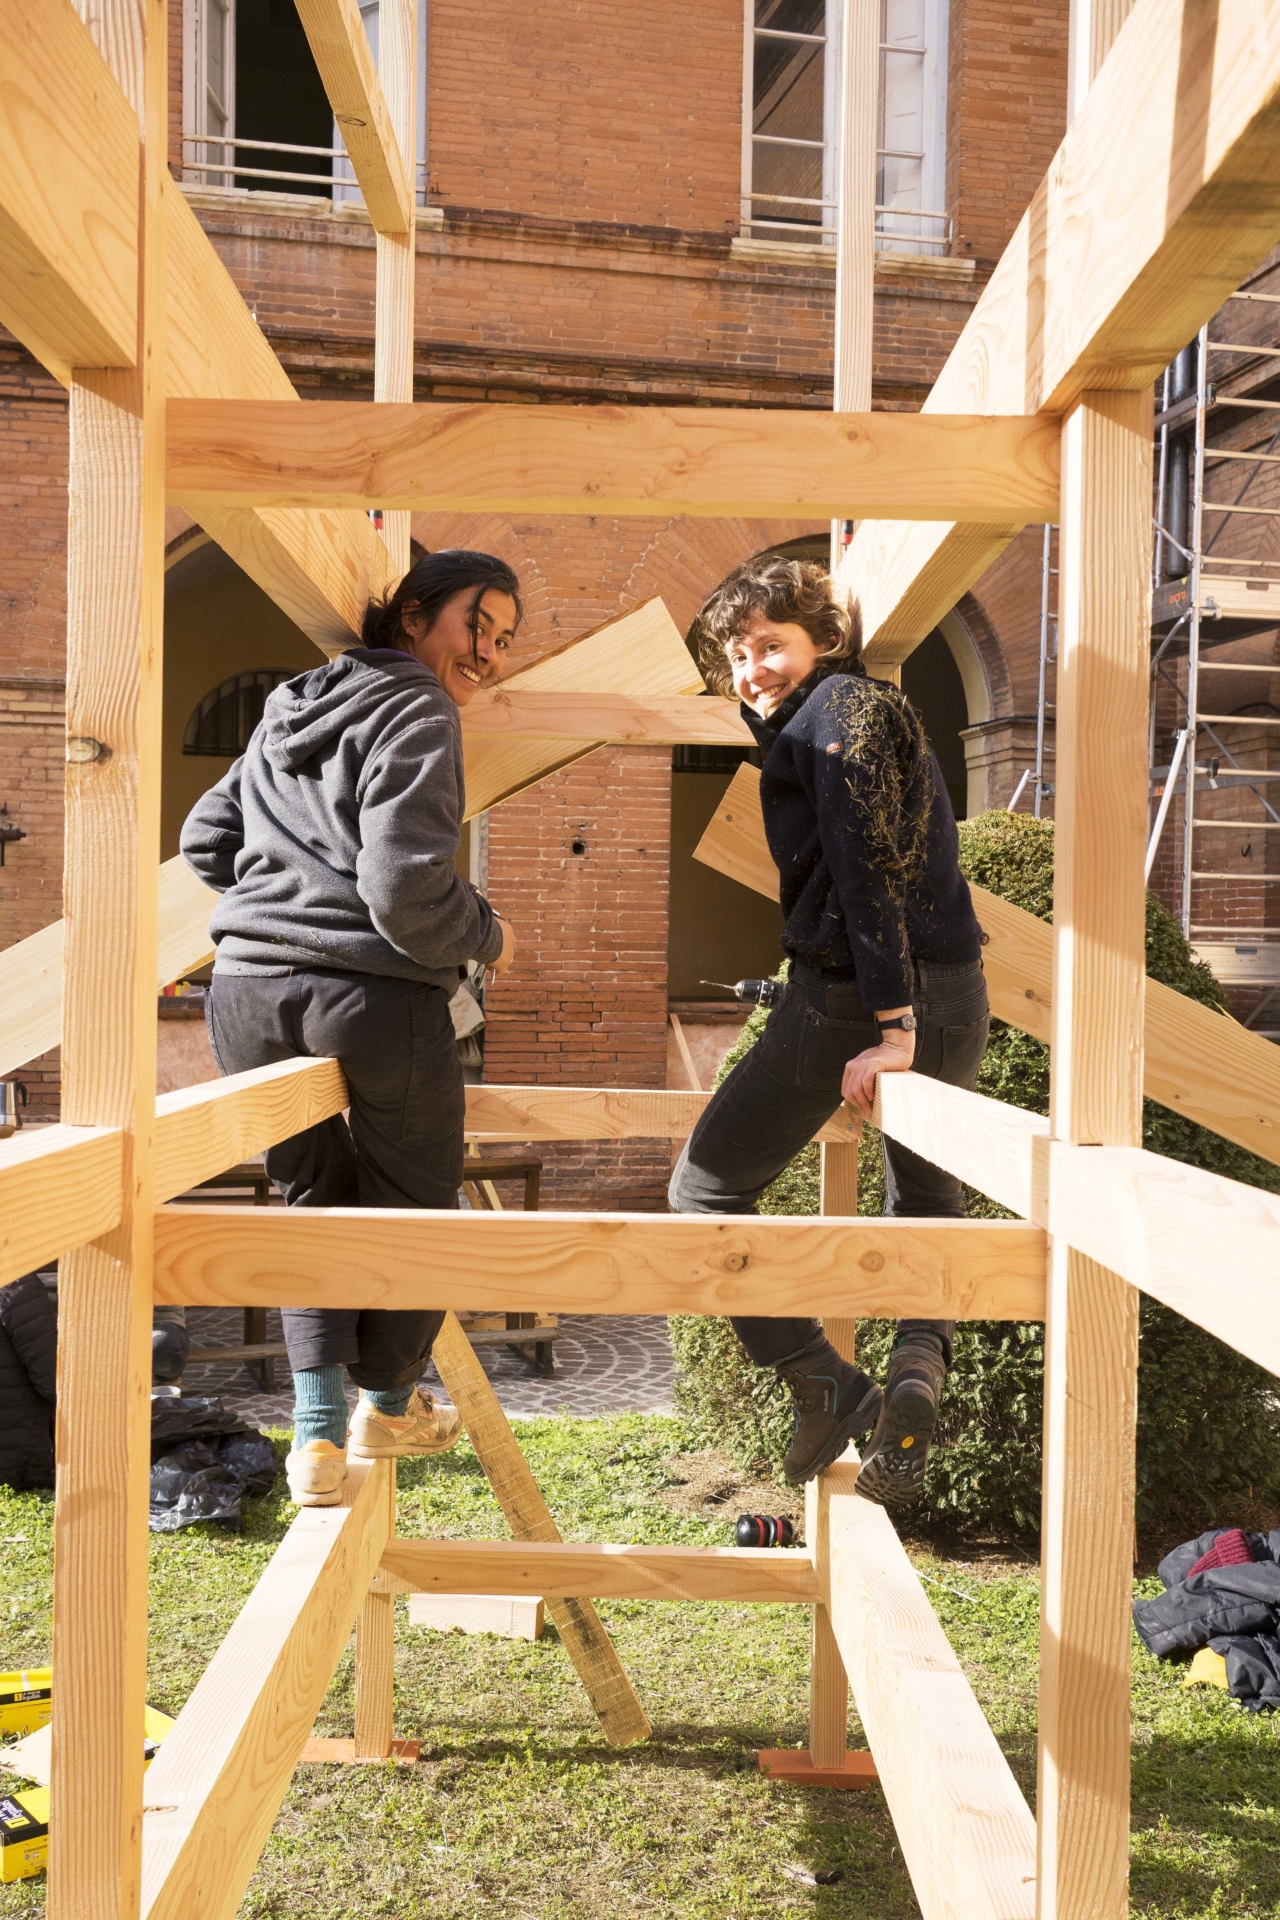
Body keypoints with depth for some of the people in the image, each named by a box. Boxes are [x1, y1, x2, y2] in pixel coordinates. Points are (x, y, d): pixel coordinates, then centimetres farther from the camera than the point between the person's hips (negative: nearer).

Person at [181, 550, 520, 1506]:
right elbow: (407, 891, -17)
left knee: (312, 1191, 22)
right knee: (414, 1196, 16)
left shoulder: (291, 709, 18)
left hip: (245, 988, 7)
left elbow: (206, 837, 23)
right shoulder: (416, 715, -7)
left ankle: (318, 1424, 15)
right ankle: (389, 1404, 34)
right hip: (375, 996, -7)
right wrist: (489, 935, 0)